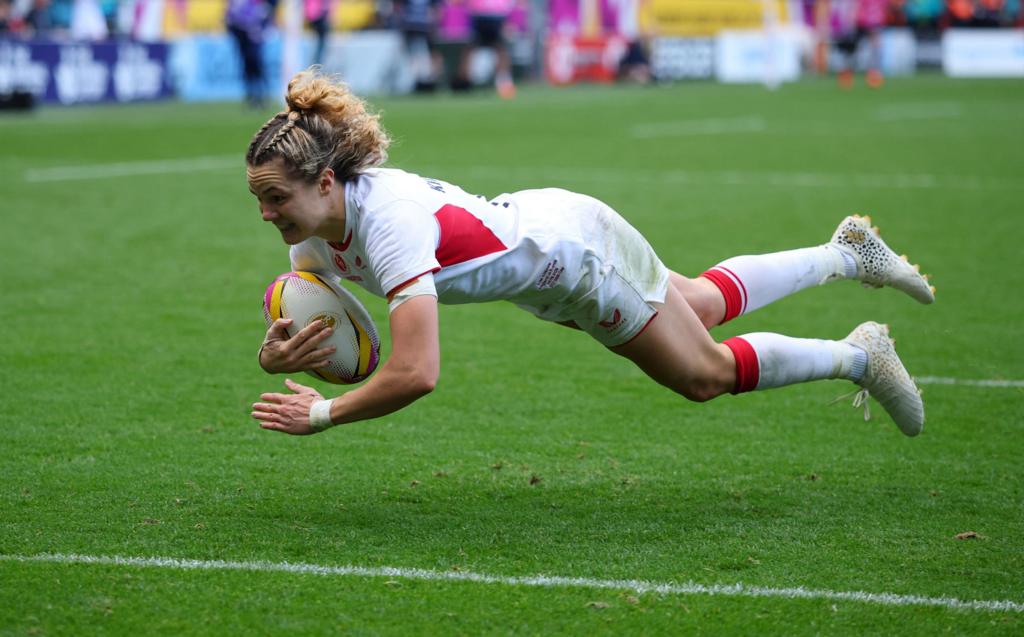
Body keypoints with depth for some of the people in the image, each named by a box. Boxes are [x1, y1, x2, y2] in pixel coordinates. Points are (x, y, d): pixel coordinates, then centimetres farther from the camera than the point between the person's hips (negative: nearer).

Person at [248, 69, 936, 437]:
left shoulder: (389, 224, -40)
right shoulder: (317, 229, -17)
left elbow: (415, 374, -46)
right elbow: (287, 328, -7)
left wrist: (322, 415, -37)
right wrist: (277, 355, -30)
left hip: (579, 248, -8)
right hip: (536, 225, 8)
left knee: (706, 373, 11)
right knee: (703, 306, 29)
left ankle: (861, 354, 31)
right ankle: (847, 252, 46)